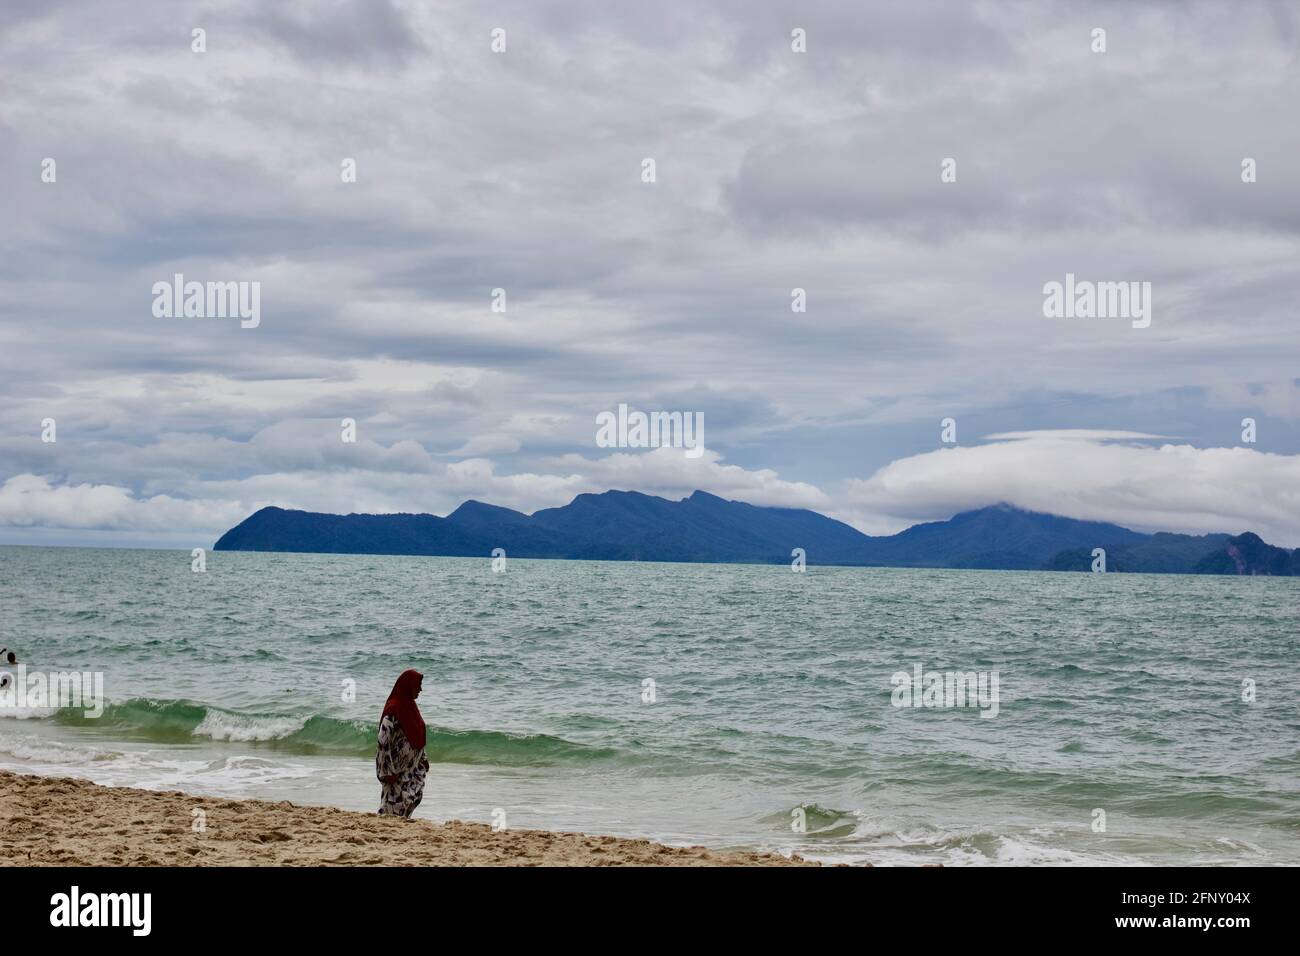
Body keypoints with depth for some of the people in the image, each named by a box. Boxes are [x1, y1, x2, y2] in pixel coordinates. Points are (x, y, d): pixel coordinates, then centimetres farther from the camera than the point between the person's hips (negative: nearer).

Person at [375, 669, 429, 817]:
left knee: (415, 795, 7)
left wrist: (423, 758, 19)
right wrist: (388, 771, -22)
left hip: (411, 766, 9)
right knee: (396, 799, -4)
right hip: (396, 767, -9)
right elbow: (383, 741, -21)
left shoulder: (410, 706, 8)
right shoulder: (393, 709, -19)